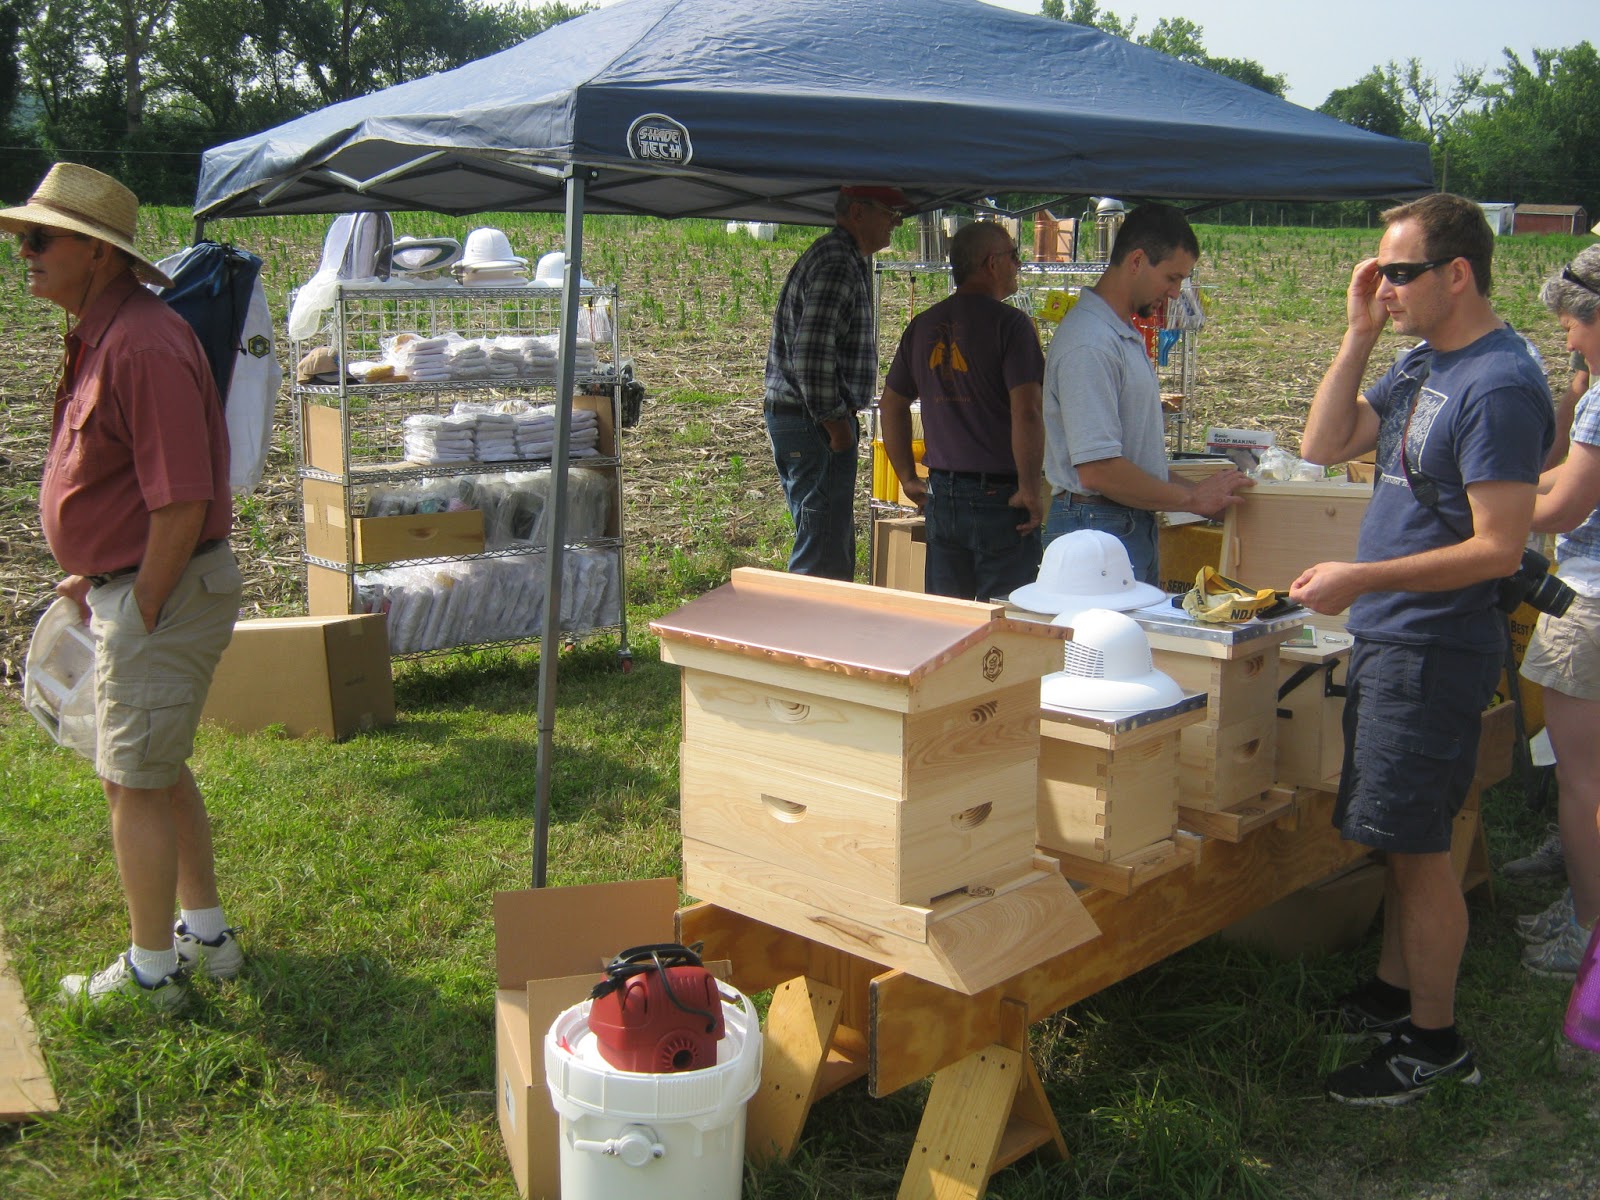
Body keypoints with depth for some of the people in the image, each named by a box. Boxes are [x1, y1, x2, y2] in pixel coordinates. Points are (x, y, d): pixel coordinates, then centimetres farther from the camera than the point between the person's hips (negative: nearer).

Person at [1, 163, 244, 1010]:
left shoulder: (143, 344, -23)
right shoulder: (100, 335, 11)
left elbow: (181, 502, -26)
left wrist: (141, 611, -18)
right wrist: (95, 576, 15)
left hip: (162, 593, -10)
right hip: (127, 586, 10)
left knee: (134, 781, 2)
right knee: (156, 770, 20)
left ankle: (150, 972, 17)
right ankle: (206, 936, 34)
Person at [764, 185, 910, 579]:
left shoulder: (850, 261, 19)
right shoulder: (837, 264, -16)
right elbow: (811, 353, -25)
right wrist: (835, 421, -19)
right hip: (813, 424, -11)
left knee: (831, 542, 18)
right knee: (824, 554, -8)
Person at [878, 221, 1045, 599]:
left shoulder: (922, 326, 10)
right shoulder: (1010, 323, -11)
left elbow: (891, 405, 17)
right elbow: (1026, 412, -20)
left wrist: (908, 477, 21)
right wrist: (1030, 490, -13)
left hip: (942, 494, 6)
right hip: (999, 496, -6)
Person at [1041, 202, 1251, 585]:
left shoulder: (1128, 334, 15)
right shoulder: (1089, 344, -19)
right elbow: (1097, 469, -25)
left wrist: (1198, 489, 11)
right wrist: (1192, 499, -15)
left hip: (1136, 524, 10)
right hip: (1097, 523, -10)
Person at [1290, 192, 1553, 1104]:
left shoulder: (1500, 384, -19)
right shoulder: (1424, 365, 10)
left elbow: (1499, 549, -23)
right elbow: (1326, 444, 9)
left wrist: (1364, 578, -25)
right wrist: (1360, 335, 2)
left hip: (1434, 648, -9)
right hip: (1390, 636, 9)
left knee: (1418, 846, 0)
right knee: (1401, 839, 19)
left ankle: (1436, 1038, 14)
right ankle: (1394, 994, 34)